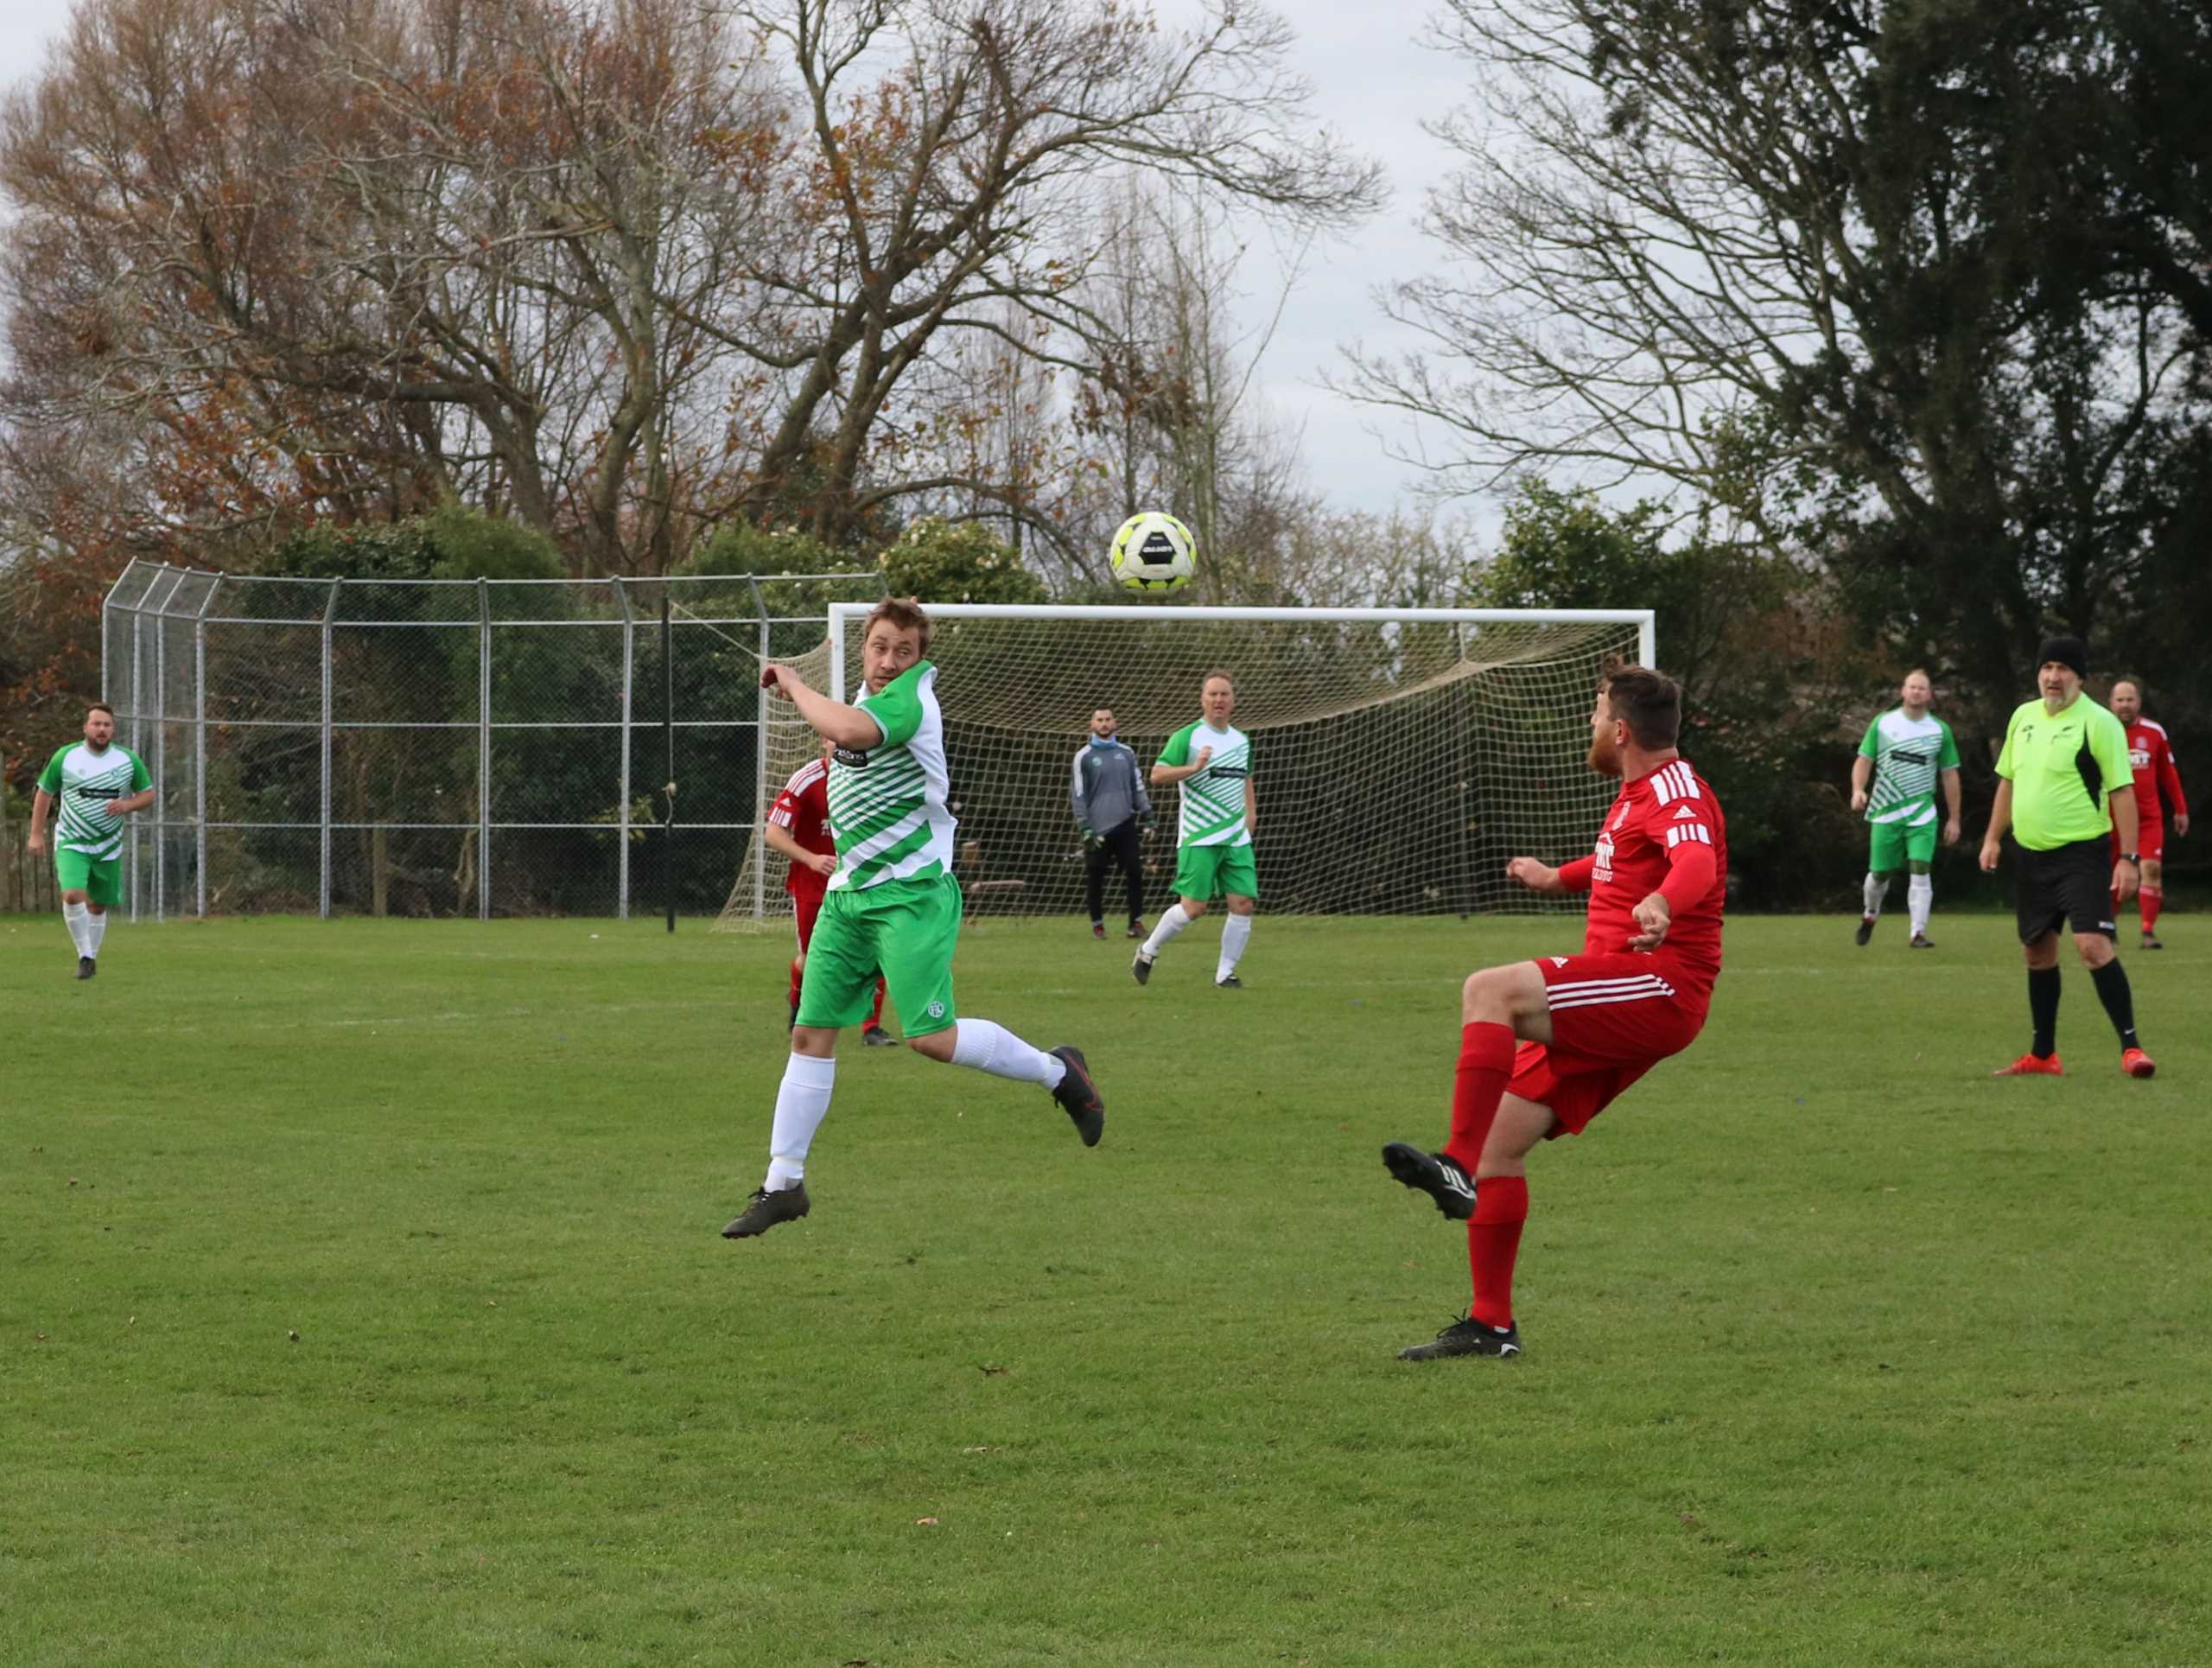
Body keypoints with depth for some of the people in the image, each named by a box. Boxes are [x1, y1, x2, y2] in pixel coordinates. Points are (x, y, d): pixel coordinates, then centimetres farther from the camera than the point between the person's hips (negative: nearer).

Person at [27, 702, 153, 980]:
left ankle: (92, 956, 31)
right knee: (73, 895, -23)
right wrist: (36, 834, 0)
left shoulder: (128, 760, -1)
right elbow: (44, 793, 5)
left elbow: (148, 794, 8)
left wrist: (127, 805, -14)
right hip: (71, 844, -2)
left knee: (98, 905, 10)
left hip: (109, 847, 2)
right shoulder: (65, 757, -5)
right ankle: (84, 955, -10)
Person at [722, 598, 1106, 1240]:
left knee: (932, 1038, -14)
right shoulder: (868, 702, 13)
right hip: (849, 893, 8)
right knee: (810, 1035, 3)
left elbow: (851, 731, -34)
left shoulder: (911, 697, -14)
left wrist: (794, 685, -21)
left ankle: (1058, 1071, 9)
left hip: (909, 893, -8)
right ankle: (783, 1185, 8)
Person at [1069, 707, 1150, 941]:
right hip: (1098, 829, -2)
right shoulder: (1083, 757, 1)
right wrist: (1085, 828, -8)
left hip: (1124, 824, 2)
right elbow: (1077, 794, -1)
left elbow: (1138, 787, 17)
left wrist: (1148, 816, 8)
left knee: (1134, 872, -6)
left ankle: (1136, 922, 3)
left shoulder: (1126, 754, 12)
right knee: (1095, 878, 1)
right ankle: (1097, 925, 15)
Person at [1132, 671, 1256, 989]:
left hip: (1237, 839, 6)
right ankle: (1148, 951, 12)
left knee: (1243, 905, -5)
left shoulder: (1241, 740, 14)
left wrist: (1250, 812, 17)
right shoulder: (1187, 737, -6)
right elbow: (1157, 775, -13)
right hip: (1198, 839, -6)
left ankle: (1225, 973, 5)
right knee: (1194, 906, -10)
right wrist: (1194, 768, -26)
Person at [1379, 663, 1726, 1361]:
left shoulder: (1675, 792, -11)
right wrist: (1559, 878, 58)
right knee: (1502, 1143, 5)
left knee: (1490, 991, -30)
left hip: (1659, 990, -10)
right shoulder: (1640, 794, 21)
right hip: (1620, 1009, 10)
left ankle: (1457, 1166, -38)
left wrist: (1661, 903, -55)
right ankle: (1490, 1324, 9)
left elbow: (1697, 859, -35)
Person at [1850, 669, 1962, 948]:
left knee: (1920, 870, -14)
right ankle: (1870, 915, 35)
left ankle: (1918, 932, -14)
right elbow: (1864, 760, 6)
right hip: (1886, 812, 0)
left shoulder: (1940, 730, 6)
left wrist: (1954, 819, 8)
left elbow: (1950, 775, 10)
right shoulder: (1883, 723, 4)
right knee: (1880, 873, 6)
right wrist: (1858, 790, -14)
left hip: (1921, 813, 0)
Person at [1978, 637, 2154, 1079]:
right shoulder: (2024, 716, 9)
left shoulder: (2099, 723, -12)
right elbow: (2008, 780, 20)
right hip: (2031, 856, 7)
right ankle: (2042, 1056, 22)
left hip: (2082, 855, -7)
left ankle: (2130, 1047, -16)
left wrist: (2128, 859, -18)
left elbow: (2121, 791, -14)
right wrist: (1994, 837, 15)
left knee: (2093, 945, -20)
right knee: (2037, 952, 12)